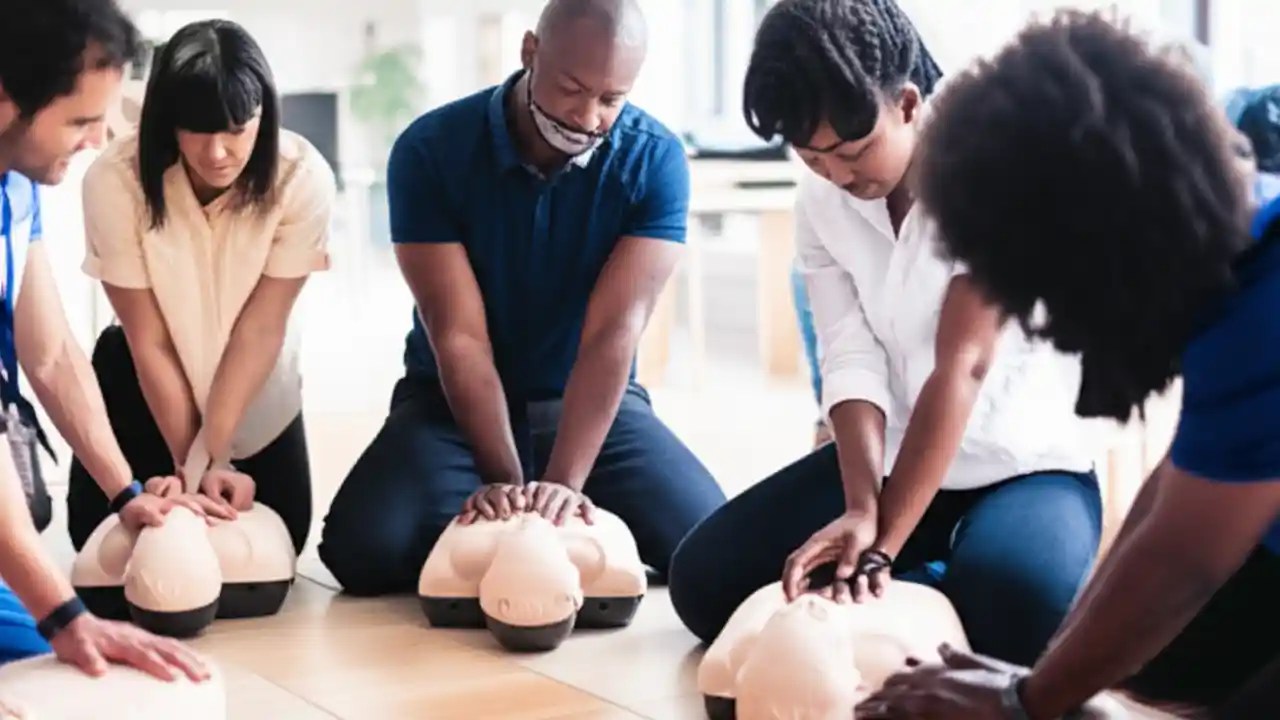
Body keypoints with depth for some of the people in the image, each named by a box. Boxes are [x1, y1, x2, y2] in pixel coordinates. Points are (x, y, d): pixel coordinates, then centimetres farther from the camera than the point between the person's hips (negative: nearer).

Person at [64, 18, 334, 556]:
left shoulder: (303, 177, -29)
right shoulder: (116, 180, -30)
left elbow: (260, 329, -24)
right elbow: (150, 341, -22)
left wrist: (211, 457, -28)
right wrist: (191, 462, -21)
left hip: (257, 384, 1)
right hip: (142, 375, 0)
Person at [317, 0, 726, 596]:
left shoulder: (655, 161, -14)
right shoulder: (431, 149, -16)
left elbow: (613, 331, -22)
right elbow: (460, 338, -19)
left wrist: (563, 482, -34)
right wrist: (507, 480, -30)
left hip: (597, 401, 1)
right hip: (452, 401, -1)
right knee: (363, 548, -26)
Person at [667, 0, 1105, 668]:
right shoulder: (819, 201, -2)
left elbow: (962, 367, -25)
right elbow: (852, 363, -10)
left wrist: (884, 543, -29)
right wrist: (861, 508, -29)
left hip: (1024, 461, -5)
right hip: (893, 454, 5)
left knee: (1016, 604, -37)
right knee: (706, 577, -9)